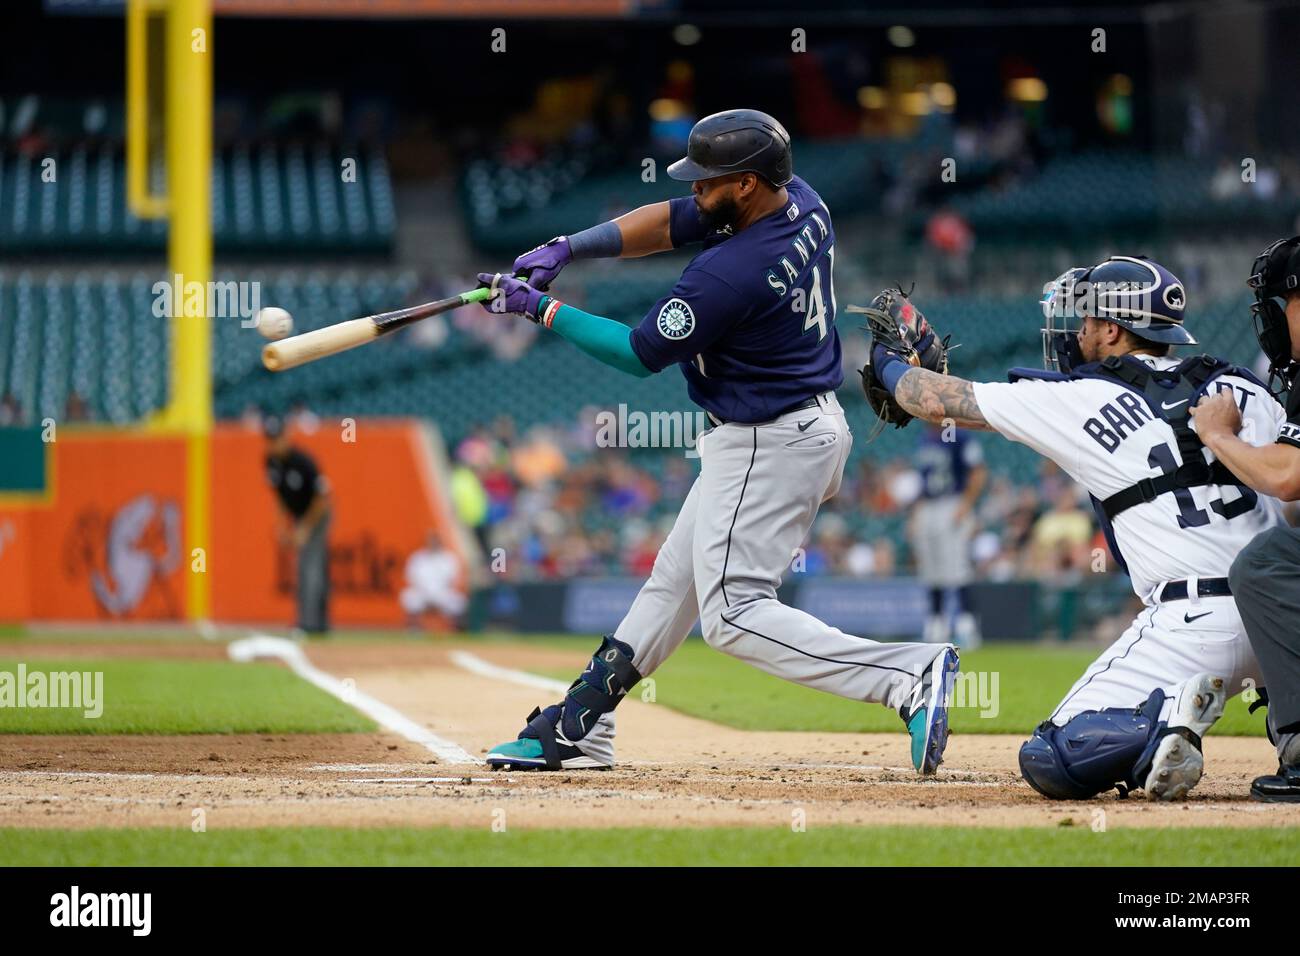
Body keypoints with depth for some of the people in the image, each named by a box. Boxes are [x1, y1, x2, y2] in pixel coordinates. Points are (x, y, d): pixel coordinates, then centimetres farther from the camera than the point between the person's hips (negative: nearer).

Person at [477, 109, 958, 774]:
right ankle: (579, 726, 29)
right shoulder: (801, 203, -1)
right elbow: (668, 223, 10)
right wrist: (568, 248, 0)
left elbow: (640, 354, -14)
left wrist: (540, 308, -5)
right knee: (676, 578, 18)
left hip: (768, 446, -11)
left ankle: (909, 675, -20)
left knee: (733, 612, -11)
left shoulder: (730, 274, -28)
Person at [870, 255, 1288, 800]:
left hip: (1193, 626, -4)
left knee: (1050, 764, 3)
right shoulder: (1240, 388, 15)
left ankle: (1168, 713, -22)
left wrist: (887, 364, 36)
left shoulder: (1079, 399, 6)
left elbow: (939, 402, 16)